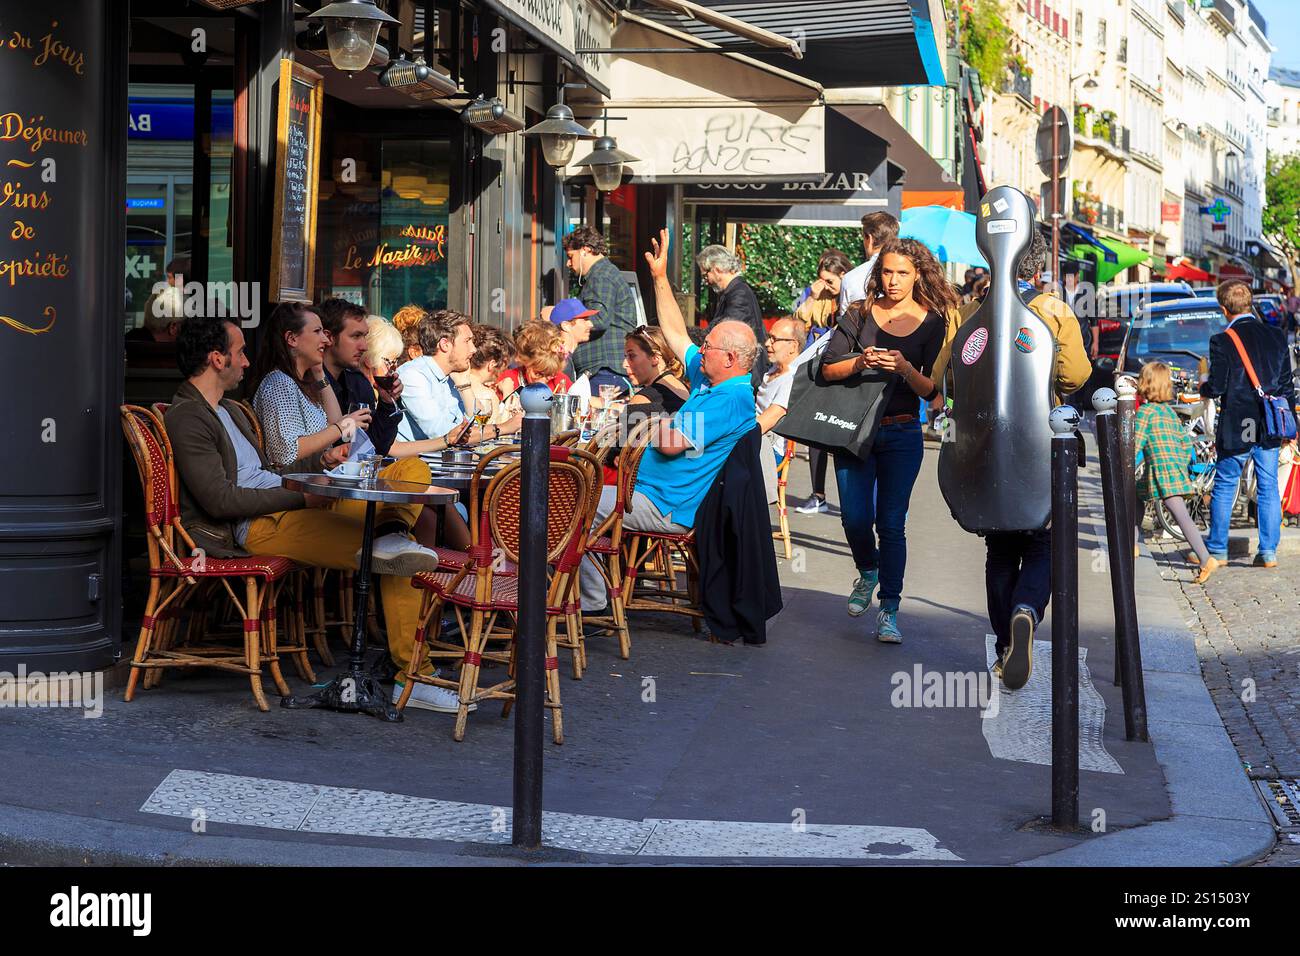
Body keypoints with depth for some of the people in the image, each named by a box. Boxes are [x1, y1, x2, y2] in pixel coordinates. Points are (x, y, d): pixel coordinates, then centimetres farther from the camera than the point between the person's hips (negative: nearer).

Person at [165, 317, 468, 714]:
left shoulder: (229, 411, 25)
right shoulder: (185, 418, -8)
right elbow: (220, 500, -17)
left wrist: (321, 461, 12)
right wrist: (300, 497, -14)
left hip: (291, 503, 10)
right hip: (258, 526, -10)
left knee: (414, 469, -3)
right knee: (398, 562, -23)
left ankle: (390, 535, -28)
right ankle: (412, 678, -17)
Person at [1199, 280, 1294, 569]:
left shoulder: (1222, 341, -12)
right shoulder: (1277, 336, 4)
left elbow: (1216, 387, -13)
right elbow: (1287, 385, 8)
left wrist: (1202, 385, 10)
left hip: (1236, 429, -4)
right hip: (1270, 430, 4)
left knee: (1224, 488, 8)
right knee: (1268, 488, 9)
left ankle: (1217, 550, 14)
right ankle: (1268, 552, 9)